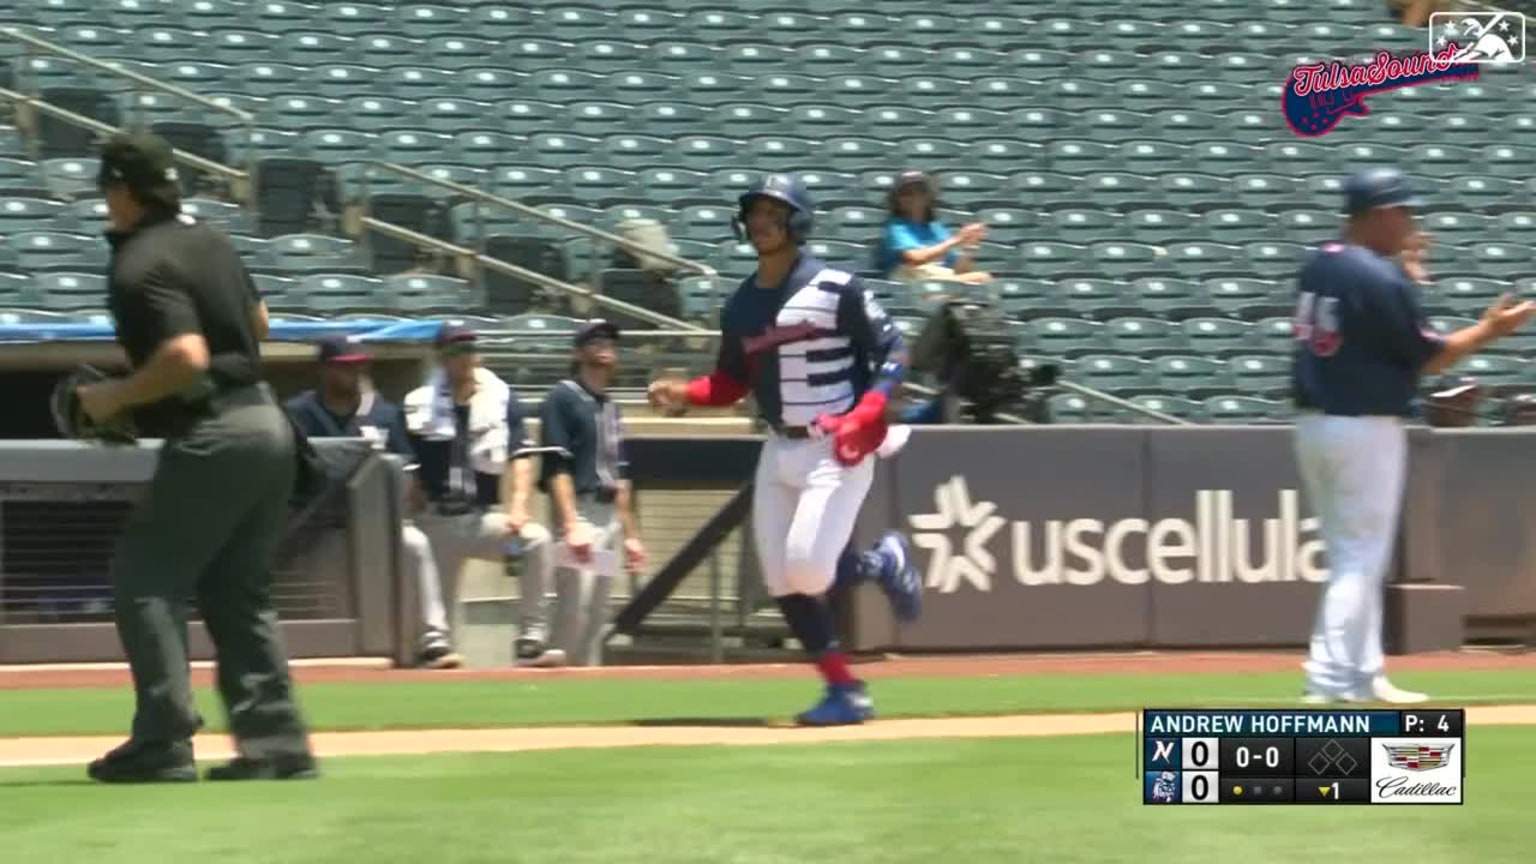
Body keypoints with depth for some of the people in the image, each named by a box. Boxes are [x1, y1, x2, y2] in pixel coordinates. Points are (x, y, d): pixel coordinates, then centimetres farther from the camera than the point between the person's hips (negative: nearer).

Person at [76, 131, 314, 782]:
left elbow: (185, 357, -26)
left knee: (143, 576, -2)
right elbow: (257, 323, 25)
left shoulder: (140, 266, -15)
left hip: (212, 437, -9)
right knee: (237, 590, 15)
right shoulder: (210, 242, 12)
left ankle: (163, 744, -8)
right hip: (268, 426, 9)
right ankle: (276, 741, 9)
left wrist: (115, 398, -14)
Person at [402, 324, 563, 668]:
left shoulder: (502, 399, 4)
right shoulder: (419, 405, 1)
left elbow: (520, 456, -3)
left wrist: (518, 506, -18)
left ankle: (531, 642, -23)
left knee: (536, 539, -25)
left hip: (484, 517, 0)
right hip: (436, 521, 0)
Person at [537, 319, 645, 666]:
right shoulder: (563, 398, -4)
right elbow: (556, 468, -12)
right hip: (579, 511, -8)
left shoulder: (610, 407, 20)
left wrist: (630, 533, 19)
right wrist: (571, 524, -21)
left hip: (610, 516, 8)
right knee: (574, 609, -15)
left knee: (598, 612, 7)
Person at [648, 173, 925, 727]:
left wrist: (866, 417, -21)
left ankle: (884, 562, 12)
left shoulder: (836, 288, -10)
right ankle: (845, 690, 11)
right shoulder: (741, 305, 9)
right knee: (782, 581, 2)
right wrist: (684, 395, -3)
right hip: (779, 449, 7)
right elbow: (731, 382, 16)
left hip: (839, 449, -7)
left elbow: (892, 352, -8)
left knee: (807, 566, -19)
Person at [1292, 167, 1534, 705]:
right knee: (1361, 559, -3)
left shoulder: (1316, 266, 8)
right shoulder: (1382, 279, -17)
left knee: (1348, 556, 15)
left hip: (1313, 421, 8)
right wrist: (1488, 331, -2)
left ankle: (1365, 676, 20)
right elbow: (1425, 358, -12)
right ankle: (1329, 680, -8)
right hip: (1366, 428, -8)